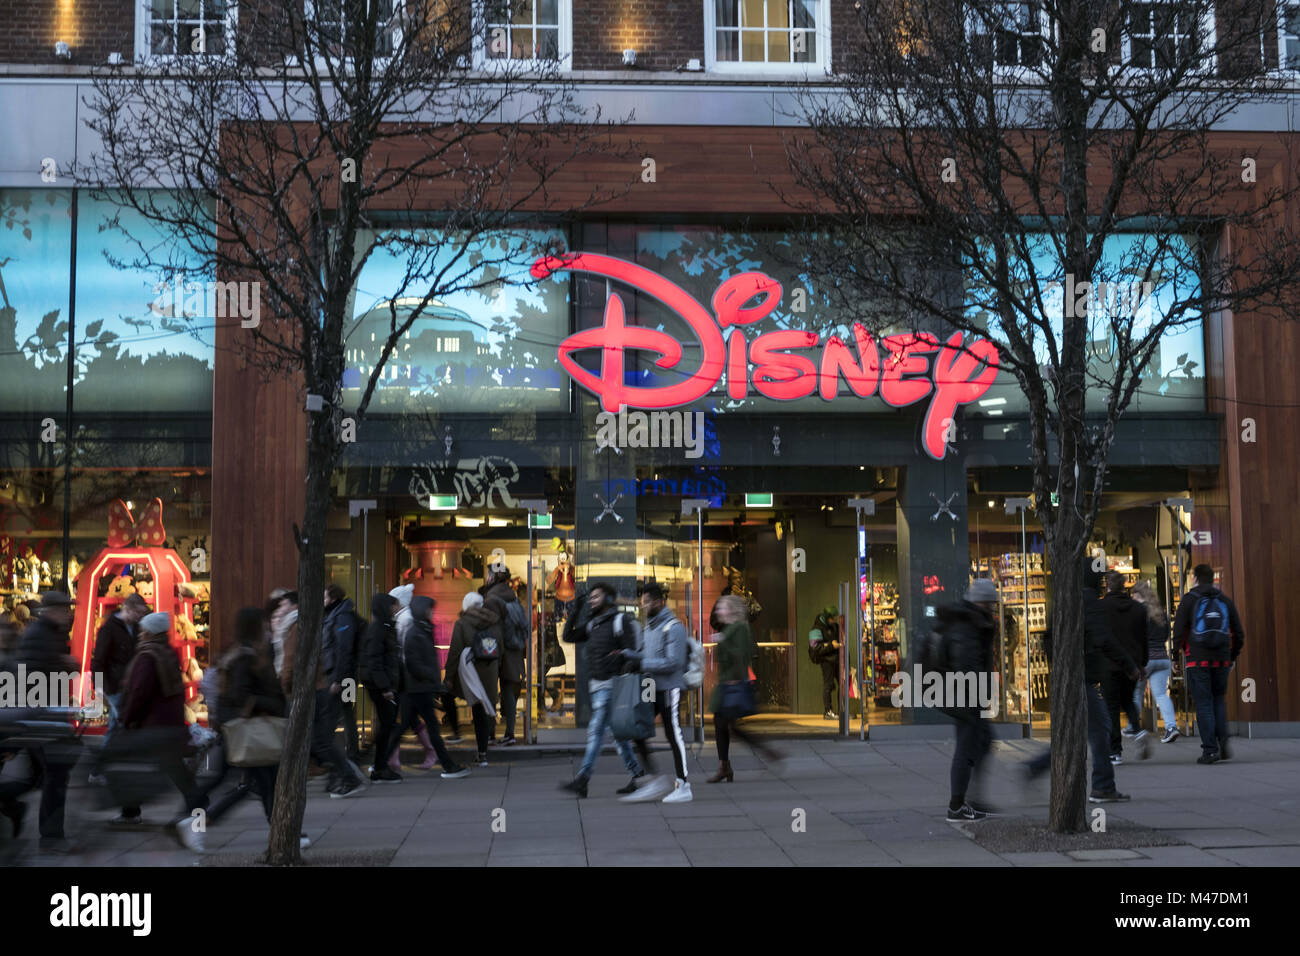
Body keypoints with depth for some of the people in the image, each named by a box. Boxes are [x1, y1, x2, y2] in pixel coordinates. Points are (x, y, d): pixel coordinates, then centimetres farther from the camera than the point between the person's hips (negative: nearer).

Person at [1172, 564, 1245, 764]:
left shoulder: (1189, 600, -2)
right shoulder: (1225, 601, 9)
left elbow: (1178, 631, -6)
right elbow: (1239, 634, 9)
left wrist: (1183, 649, 12)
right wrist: (1232, 656, 20)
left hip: (1197, 660, -3)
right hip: (1221, 660, 3)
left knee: (1203, 704, 0)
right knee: (1219, 699, 18)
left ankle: (1210, 750, -3)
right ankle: (1223, 744, 5)